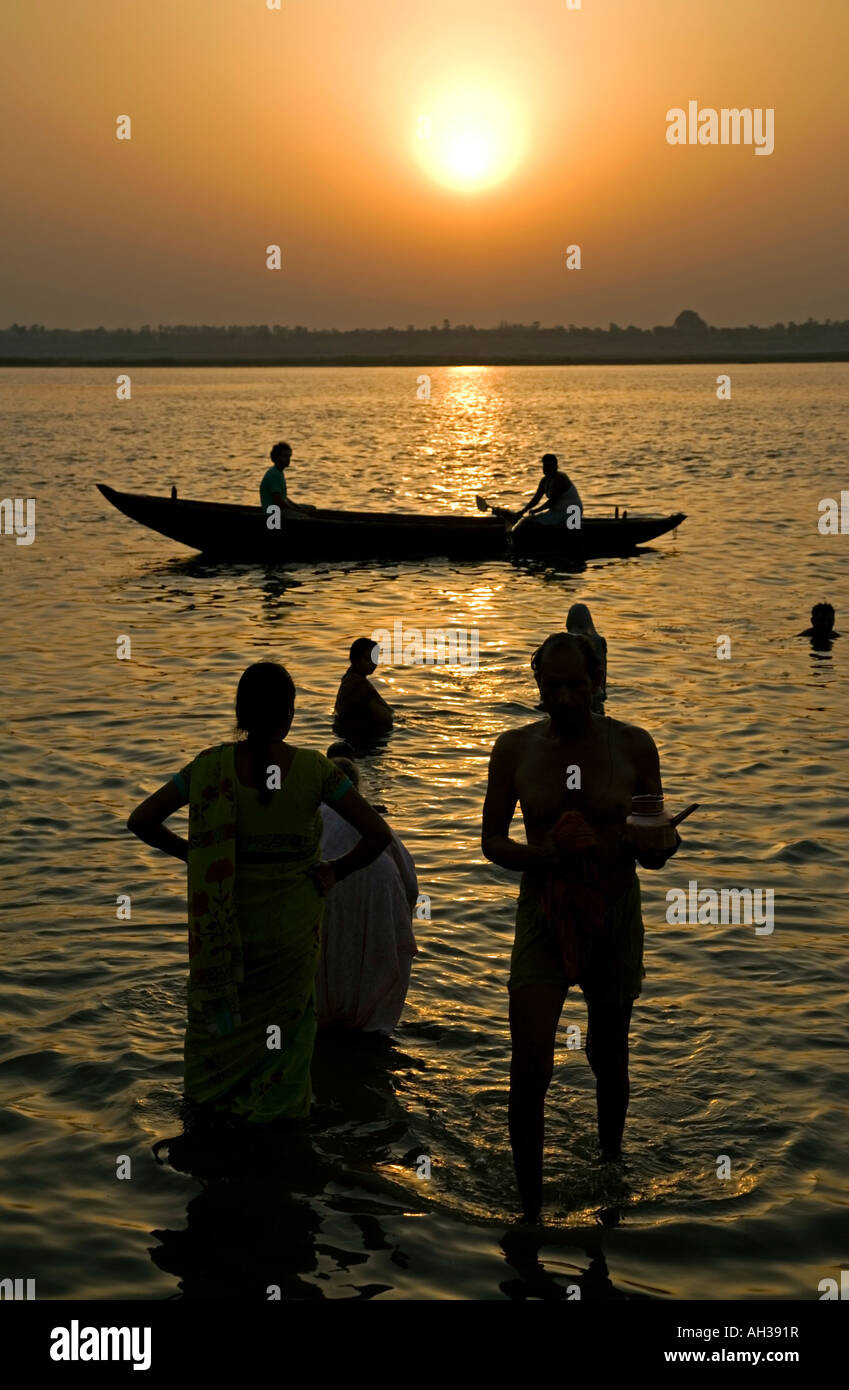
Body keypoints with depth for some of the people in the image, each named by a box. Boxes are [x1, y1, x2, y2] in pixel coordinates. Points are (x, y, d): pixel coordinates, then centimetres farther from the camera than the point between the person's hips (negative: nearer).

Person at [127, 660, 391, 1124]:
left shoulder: (212, 765, -11)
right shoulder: (314, 769, -13)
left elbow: (141, 820, -8)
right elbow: (377, 834, -15)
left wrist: (191, 854, 4)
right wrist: (335, 870, 0)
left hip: (227, 925, 1)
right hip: (292, 925, 0)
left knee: (217, 1013, 21)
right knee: (284, 1021, 19)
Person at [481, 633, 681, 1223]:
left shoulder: (633, 747, -5)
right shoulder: (514, 749, -4)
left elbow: (656, 851, 2)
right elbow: (492, 841, 2)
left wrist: (651, 843, -22)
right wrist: (540, 855, -18)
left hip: (614, 917, 1)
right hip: (544, 918, 0)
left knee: (609, 1055, 17)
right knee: (530, 1068, -10)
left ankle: (611, 1165, 42)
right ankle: (530, 1209, 2)